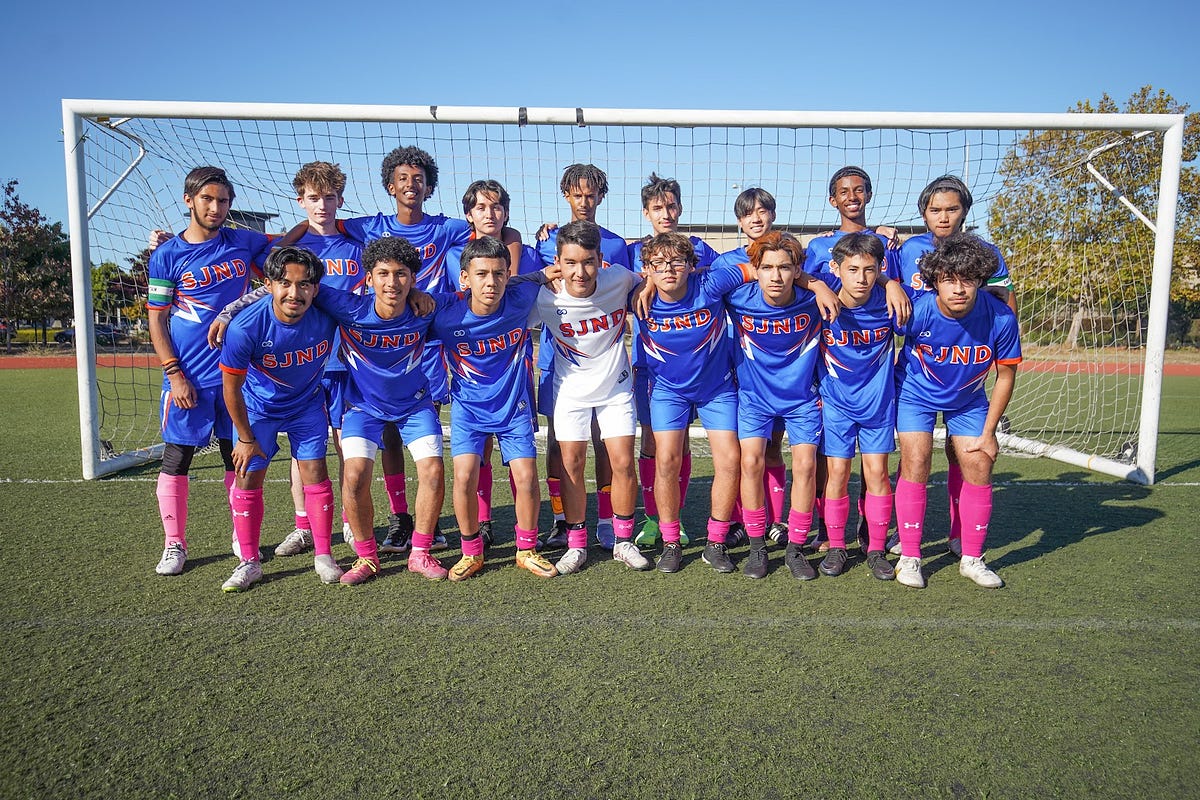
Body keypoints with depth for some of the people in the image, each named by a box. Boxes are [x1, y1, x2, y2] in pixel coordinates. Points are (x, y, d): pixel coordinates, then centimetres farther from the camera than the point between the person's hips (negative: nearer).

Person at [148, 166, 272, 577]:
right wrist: (174, 374, -8)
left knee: (239, 457, 9)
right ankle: (174, 545, 17)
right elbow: (157, 320, -1)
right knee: (176, 459, 3)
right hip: (187, 378, -2)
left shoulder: (244, 243, 5)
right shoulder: (166, 256, -1)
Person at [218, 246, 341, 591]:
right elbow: (232, 388, -18)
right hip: (258, 408, -1)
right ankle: (249, 563, 16)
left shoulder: (327, 315, -27)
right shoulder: (245, 328, -31)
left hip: (307, 405, 1)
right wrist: (246, 439, -10)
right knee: (248, 479, 0)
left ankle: (323, 556, 14)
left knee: (315, 474, 0)